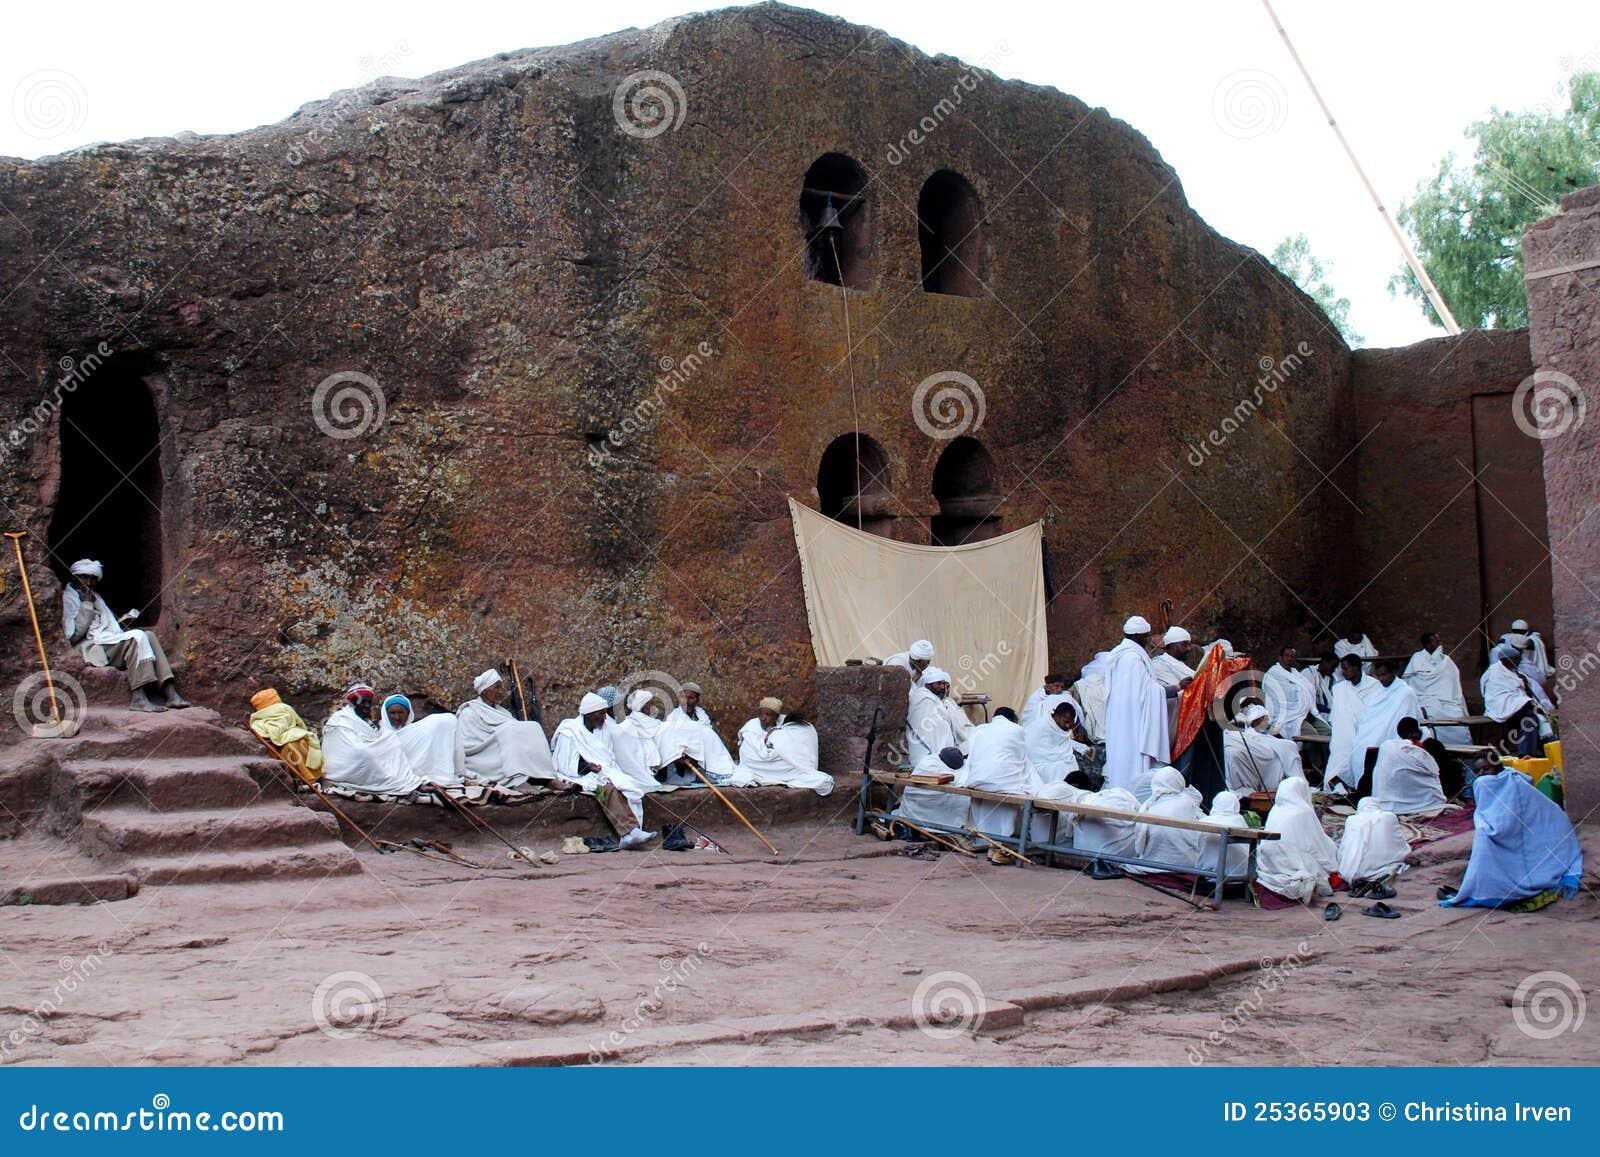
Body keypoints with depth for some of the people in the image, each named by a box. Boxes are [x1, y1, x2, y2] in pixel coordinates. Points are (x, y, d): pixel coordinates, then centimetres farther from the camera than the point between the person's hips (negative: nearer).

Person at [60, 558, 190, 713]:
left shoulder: (94, 596, 28)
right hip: (92, 649, -8)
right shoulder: (67, 598, 1)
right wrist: (87, 605, -10)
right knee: (136, 637, -27)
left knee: (149, 635, -15)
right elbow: (72, 636, -13)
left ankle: (170, 693, -27)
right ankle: (138, 698, -36)